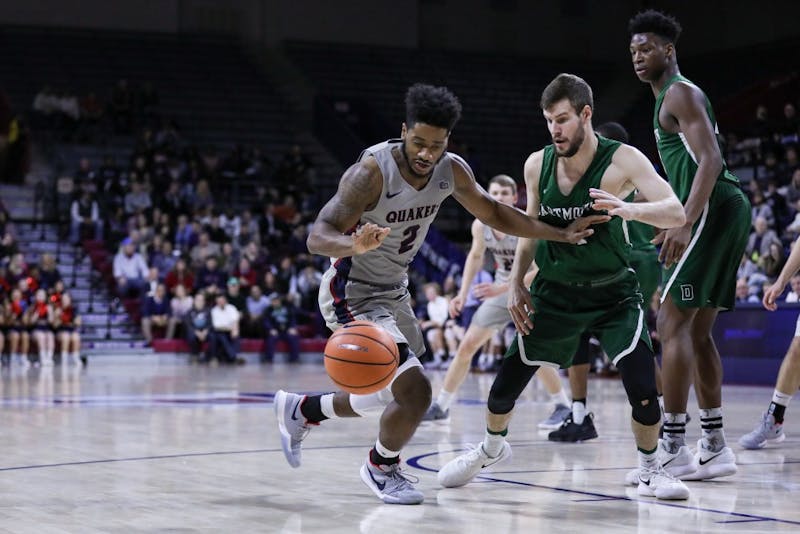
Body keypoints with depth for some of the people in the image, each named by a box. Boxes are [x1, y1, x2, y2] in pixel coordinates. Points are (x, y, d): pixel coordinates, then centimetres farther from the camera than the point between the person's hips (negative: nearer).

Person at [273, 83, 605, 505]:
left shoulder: (451, 171, -9)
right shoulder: (373, 171, -28)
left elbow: (494, 214, 7)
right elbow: (318, 236, -33)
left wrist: (562, 234, 1)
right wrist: (354, 244, -55)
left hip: (393, 291, 8)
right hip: (353, 295, -8)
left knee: (392, 395, 22)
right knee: (415, 391, -18)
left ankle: (299, 410, 44)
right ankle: (381, 467, 11)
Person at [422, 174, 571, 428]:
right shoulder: (480, 225, -9)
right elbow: (475, 256, 11)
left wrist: (501, 288, -33)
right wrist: (463, 293, 3)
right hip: (500, 292, 6)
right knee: (467, 346, 4)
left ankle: (563, 406, -6)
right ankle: (441, 406, 14)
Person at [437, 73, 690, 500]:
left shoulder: (622, 160, -19)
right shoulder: (537, 165, -7)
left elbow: (676, 213, -30)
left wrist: (628, 209, -48)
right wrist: (515, 282, 3)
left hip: (614, 293, -3)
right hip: (555, 291, 3)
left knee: (642, 387, -19)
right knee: (507, 380, 4)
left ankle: (650, 471, 5)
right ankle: (491, 448, 34)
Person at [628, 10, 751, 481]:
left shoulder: (680, 93, -7)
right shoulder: (675, 97, 24)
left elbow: (710, 160, -20)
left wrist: (685, 224, -28)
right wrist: (678, 221, 29)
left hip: (713, 211, -10)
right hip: (726, 212, 10)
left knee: (673, 324, -11)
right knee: (698, 331, 12)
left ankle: (673, 448, -13)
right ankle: (715, 447, 14)